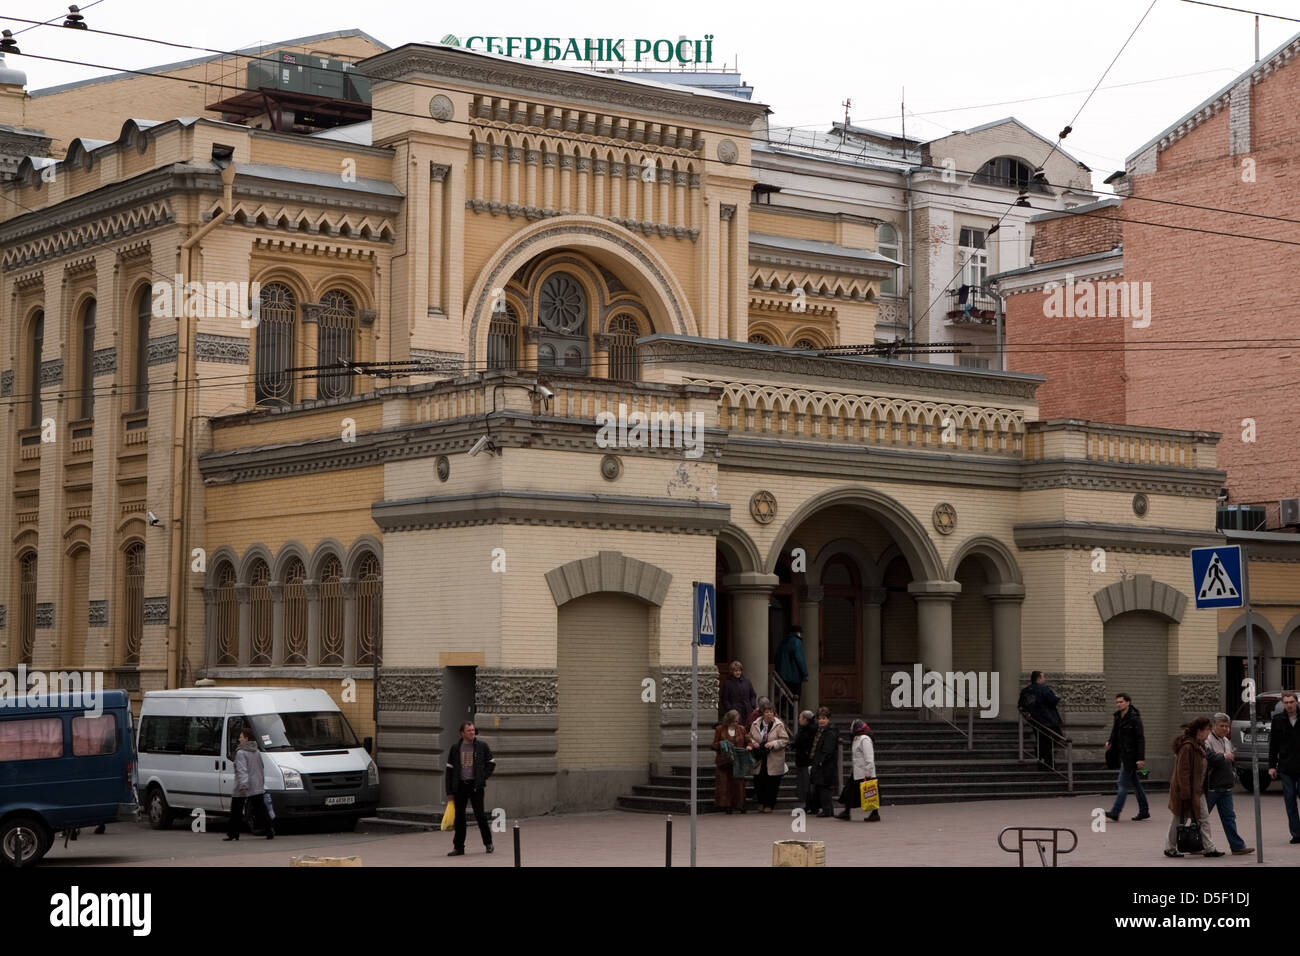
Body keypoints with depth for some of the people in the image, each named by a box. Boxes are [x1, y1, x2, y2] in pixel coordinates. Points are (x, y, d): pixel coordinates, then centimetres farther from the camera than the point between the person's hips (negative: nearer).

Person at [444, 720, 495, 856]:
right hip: (460, 785, 2)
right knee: (459, 817, 3)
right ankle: (458, 847, 10)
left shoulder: (482, 746, 2)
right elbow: (449, 769, 8)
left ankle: (488, 843, 14)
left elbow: (491, 763, 12)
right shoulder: (455, 748, 5)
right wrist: (450, 791, 4)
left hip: (476, 785, -2)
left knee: (480, 814, -3)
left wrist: (484, 776, -2)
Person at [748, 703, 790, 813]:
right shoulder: (756, 725, 5)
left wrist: (773, 744, -19)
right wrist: (753, 743, -5)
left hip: (774, 761, -3)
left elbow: (785, 740, -6)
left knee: (771, 784, 0)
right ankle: (761, 803, 23)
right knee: (758, 782, 4)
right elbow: (749, 737, 17)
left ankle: (769, 805, 13)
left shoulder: (779, 725, -4)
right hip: (759, 759, 3)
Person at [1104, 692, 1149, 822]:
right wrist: (1109, 742, 0)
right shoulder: (1118, 717, 11)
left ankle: (1115, 812, -11)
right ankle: (1144, 811, 19)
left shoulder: (1134, 718, -13)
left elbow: (1140, 739, -15)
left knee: (1123, 784, -9)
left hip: (1130, 756, -8)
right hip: (1122, 755, 8)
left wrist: (1141, 758, -19)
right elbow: (1115, 734, 22)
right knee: (1135, 784, 13)